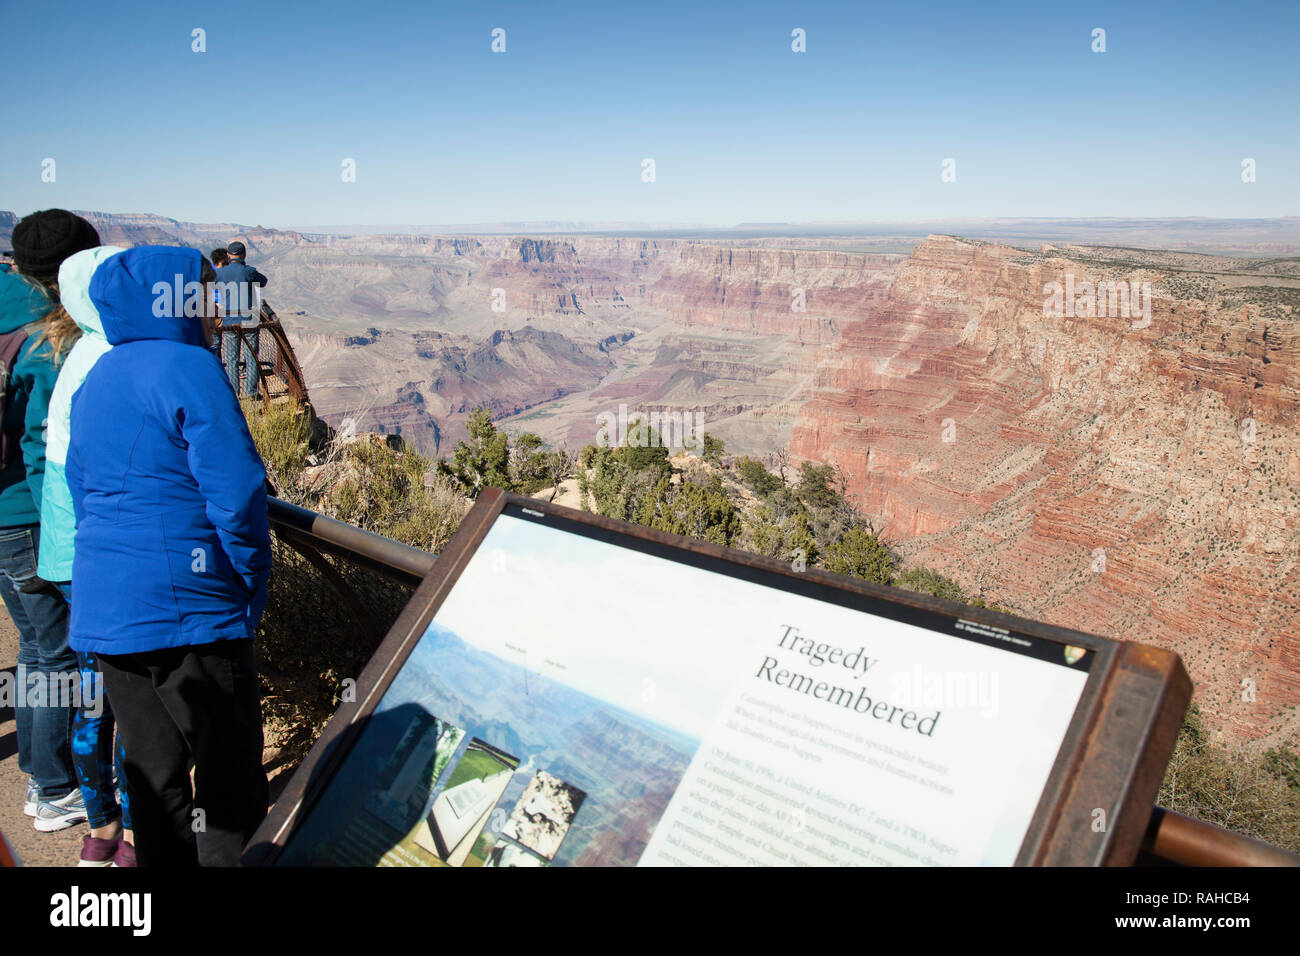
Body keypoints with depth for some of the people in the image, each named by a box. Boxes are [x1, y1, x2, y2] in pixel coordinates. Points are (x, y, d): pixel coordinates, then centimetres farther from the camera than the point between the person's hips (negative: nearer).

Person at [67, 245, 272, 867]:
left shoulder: (94, 380, 15)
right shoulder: (189, 369, -12)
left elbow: (82, 495, 20)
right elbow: (237, 497, -18)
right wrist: (252, 593, -6)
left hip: (102, 609, 8)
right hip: (184, 613, -8)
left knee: (154, 776, 18)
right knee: (229, 783, 2)